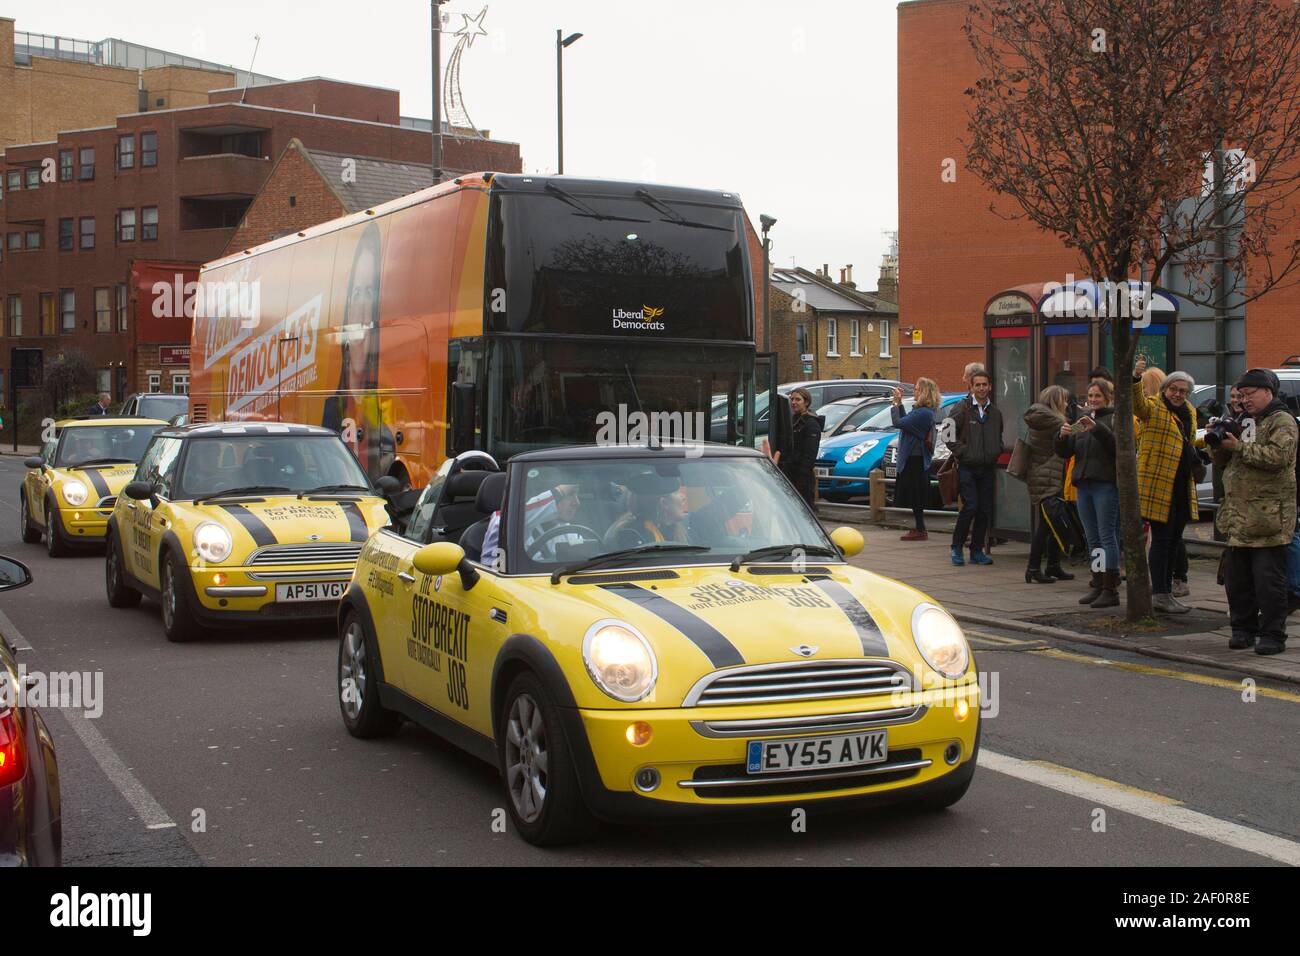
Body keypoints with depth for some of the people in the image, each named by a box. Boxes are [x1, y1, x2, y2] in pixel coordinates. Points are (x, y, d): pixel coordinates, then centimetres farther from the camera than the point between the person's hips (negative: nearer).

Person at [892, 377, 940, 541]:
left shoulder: (923, 413, -21)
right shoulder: (925, 411, 11)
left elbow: (898, 423, -24)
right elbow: (905, 422, 16)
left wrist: (895, 404, -12)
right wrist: (899, 403, 13)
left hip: (915, 459, -10)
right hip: (916, 458, 10)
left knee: (915, 497, -4)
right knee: (915, 497, 16)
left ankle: (920, 531, 0)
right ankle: (919, 529, 22)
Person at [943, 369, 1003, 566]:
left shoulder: (995, 412, 14)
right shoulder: (961, 408, -3)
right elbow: (950, 435, -6)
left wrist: (996, 453, 10)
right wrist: (963, 453, -11)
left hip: (988, 469, 5)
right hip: (967, 467, -5)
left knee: (985, 510, 4)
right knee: (970, 507, -14)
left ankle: (977, 550, 14)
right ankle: (957, 547, 1)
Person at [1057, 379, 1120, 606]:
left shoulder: (1115, 418, -1)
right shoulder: (1083, 420, 18)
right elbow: (1065, 453, 14)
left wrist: (1097, 428, -27)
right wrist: (1063, 436, -7)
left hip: (1106, 484, -7)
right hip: (1084, 484, 7)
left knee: (1107, 535, -9)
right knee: (1092, 538, 10)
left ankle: (1111, 589, -9)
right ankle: (1097, 585, 16)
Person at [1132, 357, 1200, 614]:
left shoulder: (1190, 412, 17)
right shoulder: (1153, 407, -5)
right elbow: (1138, 404, -29)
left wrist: (1194, 457, 14)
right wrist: (1136, 378, -45)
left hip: (1182, 485, 8)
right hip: (1158, 482, -8)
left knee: (1174, 540, 12)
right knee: (1162, 539, -7)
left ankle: (1166, 591, 20)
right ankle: (1159, 595, -4)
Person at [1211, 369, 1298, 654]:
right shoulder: (1243, 421, 21)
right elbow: (1222, 461, 23)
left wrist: (1239, 447, -16)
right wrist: (1218, 443, 3)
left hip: (1269, 517, -8)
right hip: (1239, 518, 8)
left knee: (1269, 581, -5)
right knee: (1236, 579, 10)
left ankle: (1272, 635, 1)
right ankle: (1243, 630, 20)